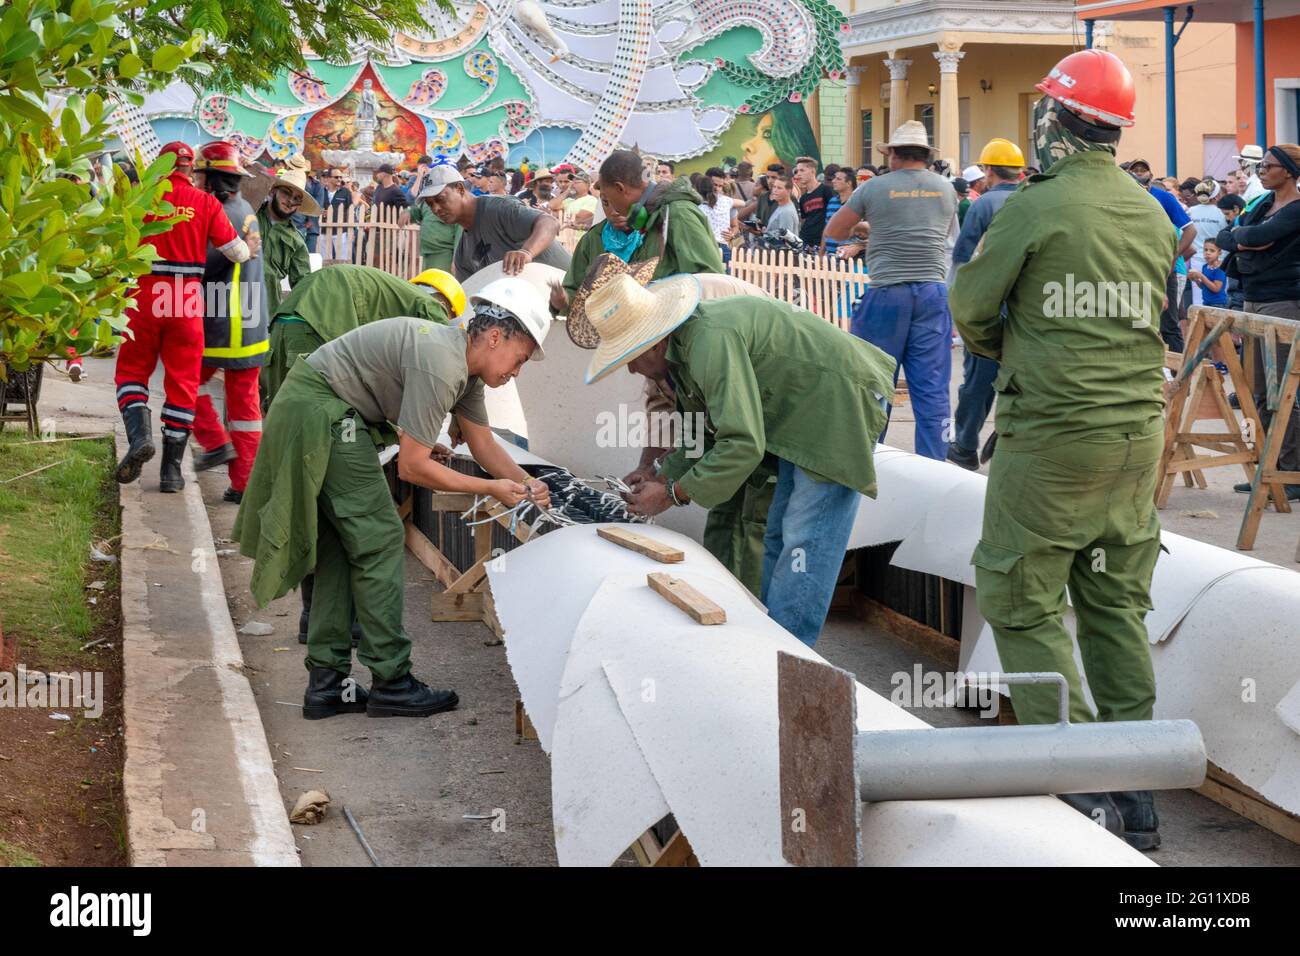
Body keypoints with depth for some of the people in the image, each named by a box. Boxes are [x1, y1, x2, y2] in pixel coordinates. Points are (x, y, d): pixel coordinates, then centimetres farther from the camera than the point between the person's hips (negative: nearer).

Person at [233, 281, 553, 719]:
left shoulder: (466, 366, 9)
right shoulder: (440, 365, -23)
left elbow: (483, 444, 16)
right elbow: (412, 467, -20)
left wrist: (527, 484, 0)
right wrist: (491, 489, -13)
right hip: (321, 411, -11)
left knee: (341, 550, 12)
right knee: (378, 540, -7)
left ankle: (326, 684, 14)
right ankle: (391, 683, -2)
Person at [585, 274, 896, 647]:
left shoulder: (713, 341, -31)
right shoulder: (684, 345, 2)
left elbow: (743, 444, -34)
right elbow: (704, 431, 14)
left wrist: (672, 493, -24)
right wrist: (660, 478, 3)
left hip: (840, 403, -11)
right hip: (802, 417, 11)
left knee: (805, 539, -13)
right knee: (779, 535, 14)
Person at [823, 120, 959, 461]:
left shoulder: (874, 188, -1)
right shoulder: (945, 189, 8)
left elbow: (832, 231, 10)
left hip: (886, 293, -2)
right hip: (933, 292, 2)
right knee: (932, 388, 2)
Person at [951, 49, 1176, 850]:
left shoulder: (1038, 206, -12)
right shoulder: (1152, 217, 7)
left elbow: (971, 306, -4)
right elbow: (1146, 315, 14)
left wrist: (1002, 349, 17)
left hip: (1052, 434, -6)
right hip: (1140, 427, 6)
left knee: (1023, 601, 3)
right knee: (1117, 604, 13)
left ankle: (1078, 788, -1)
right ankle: (1134, 797, 17)